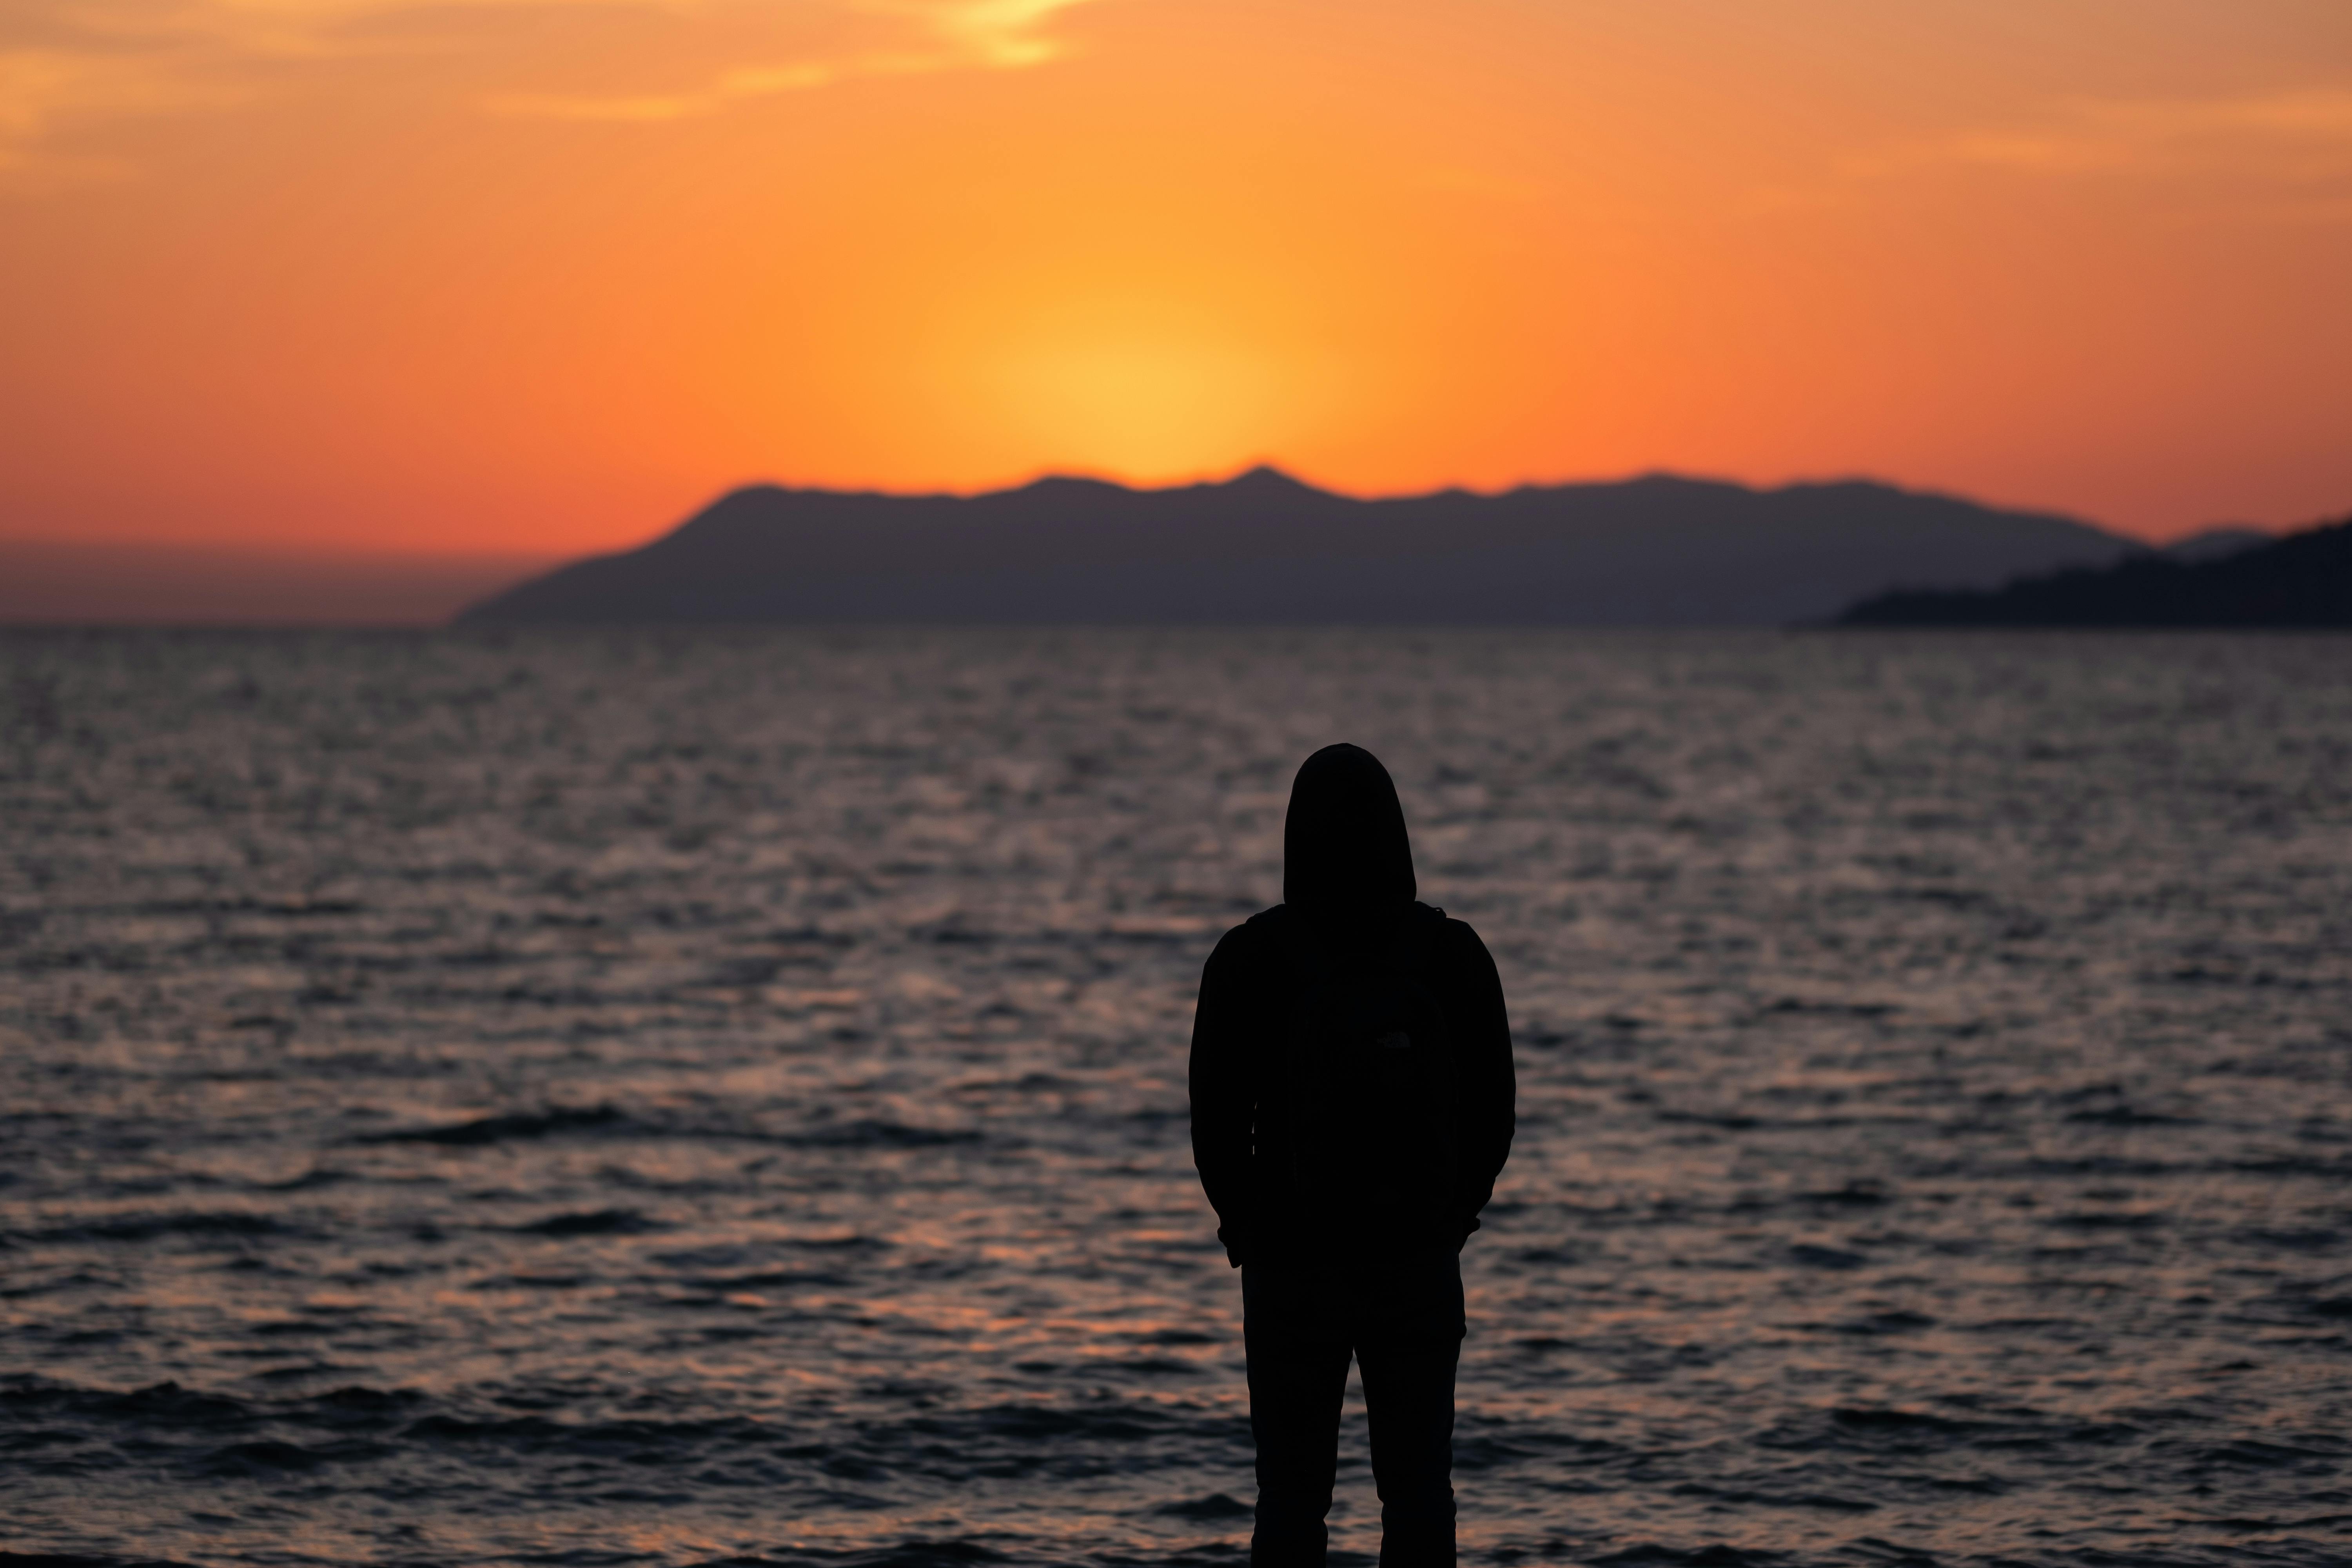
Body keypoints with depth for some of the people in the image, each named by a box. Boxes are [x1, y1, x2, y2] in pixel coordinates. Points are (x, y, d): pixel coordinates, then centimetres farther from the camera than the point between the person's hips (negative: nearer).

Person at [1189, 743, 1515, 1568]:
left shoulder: (1249, 958, -8)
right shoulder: (1453, 953, -4)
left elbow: (1216, 1125, -4)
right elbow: (1492, 1112, 1)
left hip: (1291, 1265, -1)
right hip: (1421, 1264, 1)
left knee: (1291, 1497, 6)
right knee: (1418, 1491, 9)